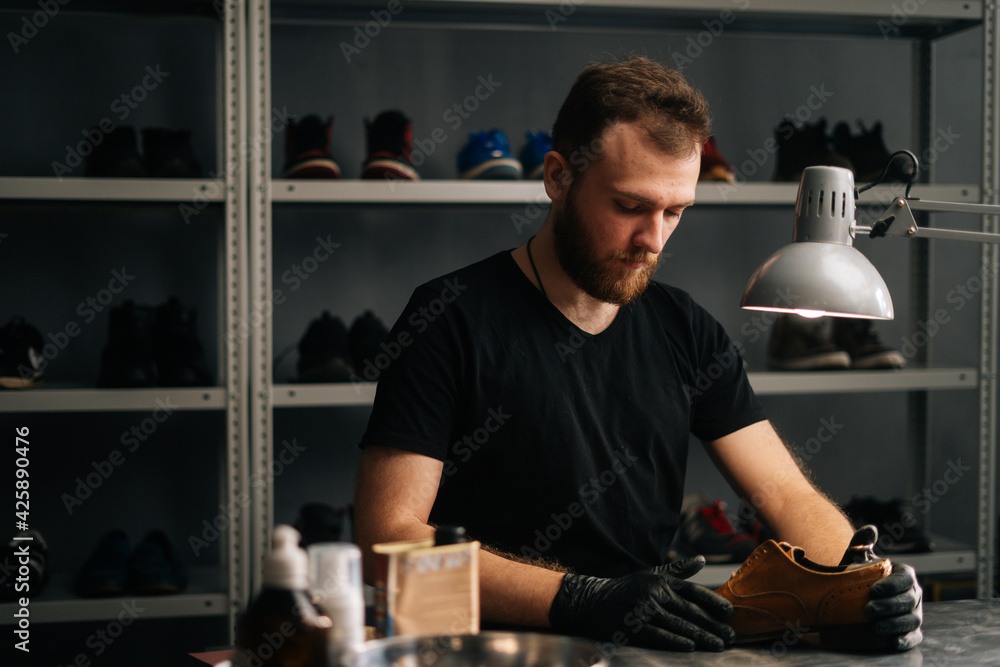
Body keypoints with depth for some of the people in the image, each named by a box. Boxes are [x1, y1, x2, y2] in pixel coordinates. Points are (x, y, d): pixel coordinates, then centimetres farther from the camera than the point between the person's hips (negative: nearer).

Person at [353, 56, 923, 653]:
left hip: (652, 649, 4)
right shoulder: (452, 319, -7)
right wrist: (584, 600, -24)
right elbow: (388, 536, -14)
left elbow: (788, 496, 8)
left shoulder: (685, 330, 11)